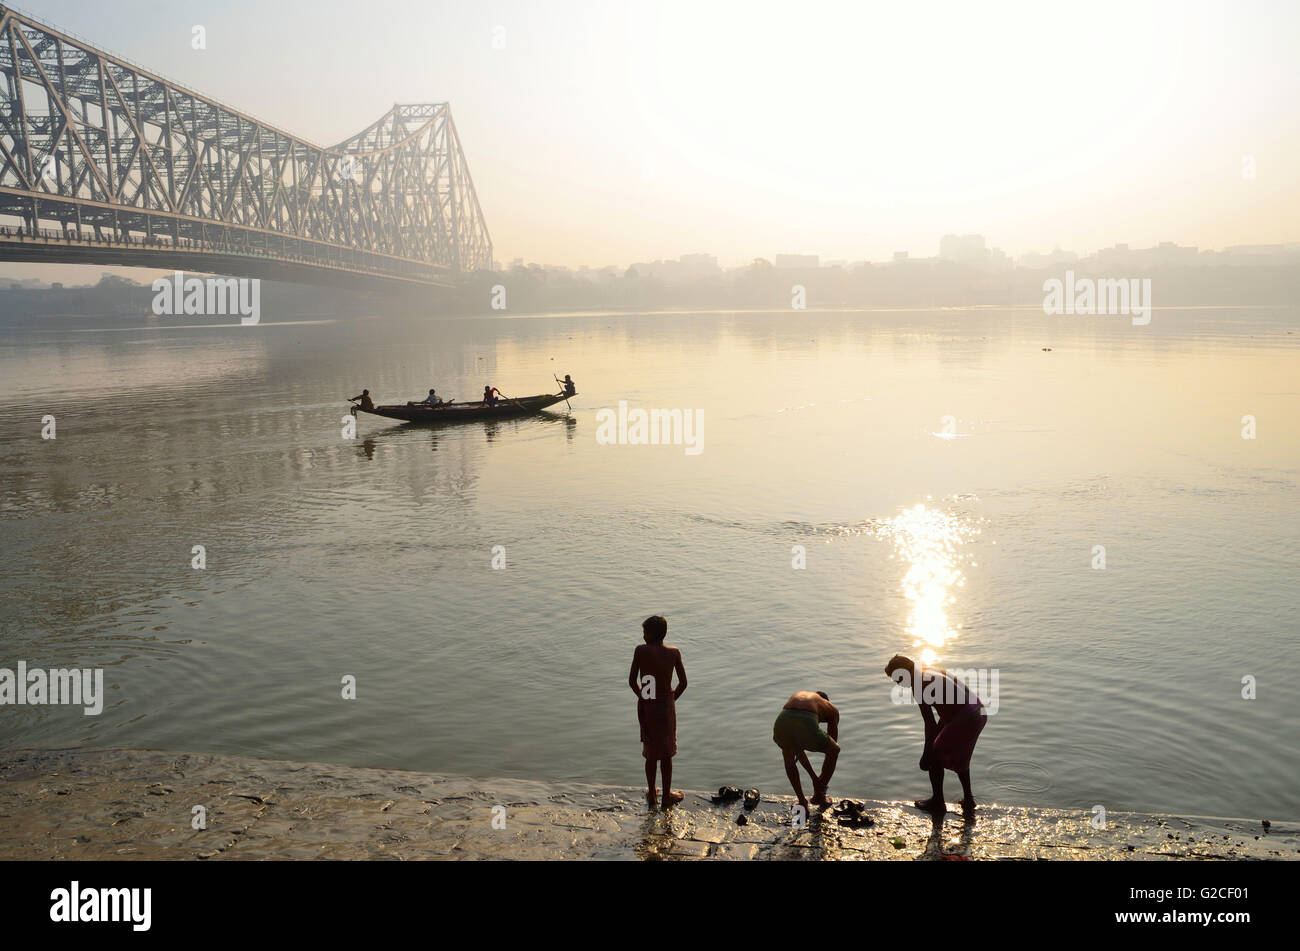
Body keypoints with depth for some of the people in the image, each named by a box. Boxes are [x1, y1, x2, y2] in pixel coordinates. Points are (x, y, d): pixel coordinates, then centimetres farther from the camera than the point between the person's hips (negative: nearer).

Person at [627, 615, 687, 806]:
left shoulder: (641, 650, -10)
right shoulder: (674, 653, -6)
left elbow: (632, 680, -5)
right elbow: (683, 683, -3)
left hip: (645, 706, 0)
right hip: (666, 706, 0)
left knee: (650, 753, 15)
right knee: (666, 753, 13)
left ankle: (652, 792, 28)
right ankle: (667, 795, 22)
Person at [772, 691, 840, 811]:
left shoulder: (794, 697, 42)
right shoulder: (832, 709, 34)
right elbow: (832, 746, 40)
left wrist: (814, 777, 53)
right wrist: (824, 781, 53)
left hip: (782, 724, 3)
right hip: (807, 728, -2)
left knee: (789, 757, 38)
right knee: (835, 751, 32)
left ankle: (802, 802, 31)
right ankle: (819, 794, 36)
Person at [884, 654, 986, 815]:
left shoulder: (919, 687, -12)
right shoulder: (930, 671, 15)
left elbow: (930, 724, -13)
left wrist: (926, 754, -6)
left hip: (965, 718, -9)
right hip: (978, 712, 9)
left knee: (936, 755, 7)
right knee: (959, 757, 27)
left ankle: (937, 803, 19)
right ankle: (968, 801, 36)